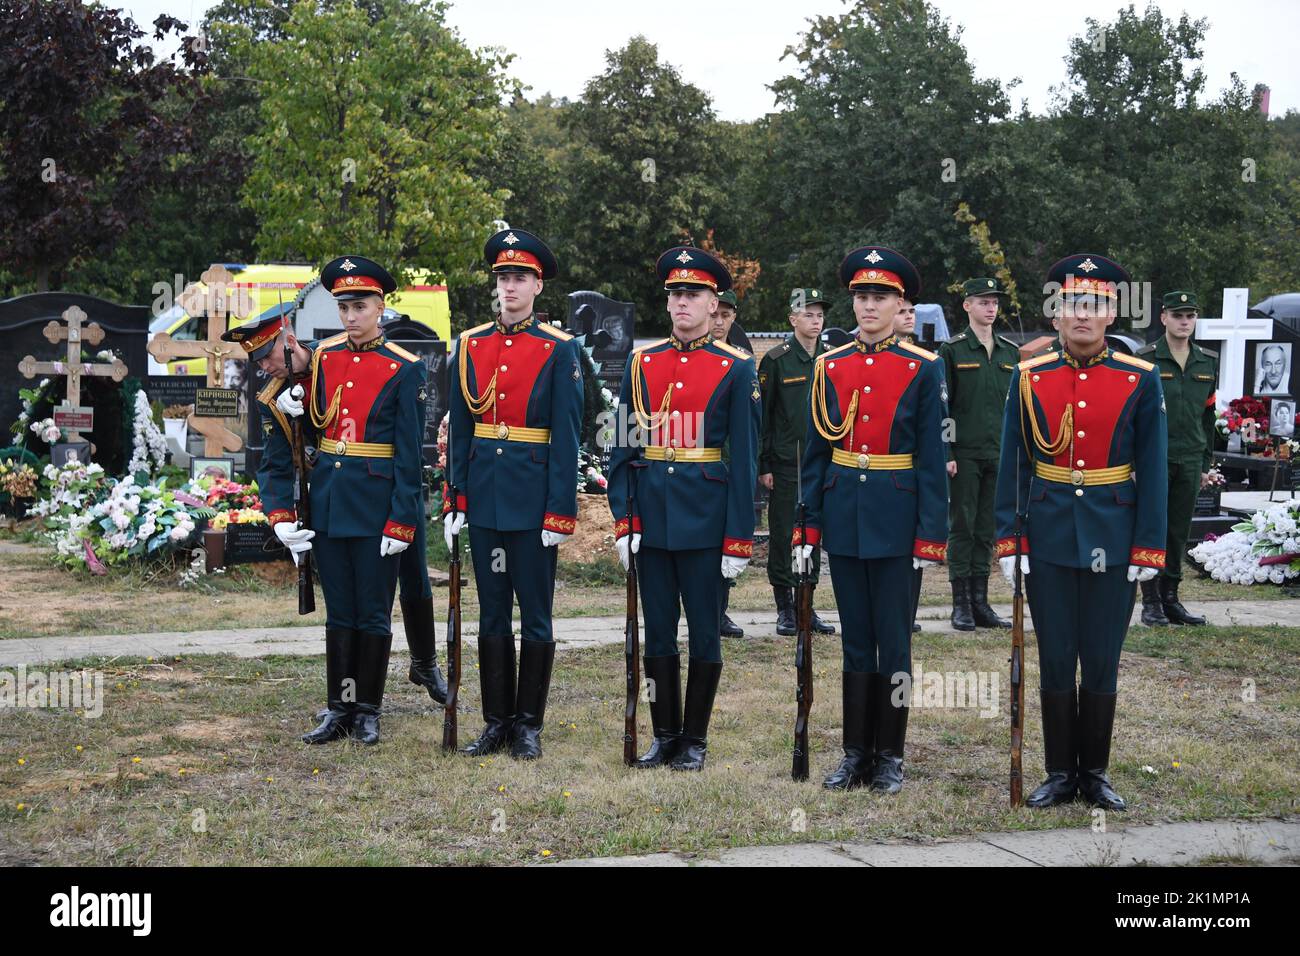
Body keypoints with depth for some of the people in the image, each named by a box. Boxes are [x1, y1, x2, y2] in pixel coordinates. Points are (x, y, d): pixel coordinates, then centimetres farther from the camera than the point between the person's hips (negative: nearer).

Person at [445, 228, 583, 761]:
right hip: (484, 496, 4)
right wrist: (456, 501, 4)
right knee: (492, 612, 9)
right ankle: (496, 721, 18)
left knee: (535, 614, 4)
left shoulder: (558, 350, -4)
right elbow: (460, 430, 10)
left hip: (534, 497, -4)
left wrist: (560, 512, -11)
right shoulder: (471, 345, 8)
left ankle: (529, 725, 13)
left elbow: (566, 437, -7)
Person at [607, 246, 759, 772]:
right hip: (651, 513, 3)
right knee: (658, 629, 9)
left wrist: (738, 538, -8)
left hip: (705, 515, -3)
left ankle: (695, 738, 16)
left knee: (704, 630, 5)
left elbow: (744, 457, -4)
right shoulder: (641, 363, 6)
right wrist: (622, 520, -2)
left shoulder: (735, 369, -3)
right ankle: (665, 734, 20)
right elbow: (623, 447, 6)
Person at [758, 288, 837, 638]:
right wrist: (763, 465, -7)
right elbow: (762, 416, -4)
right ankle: (785, 610, 9)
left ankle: (807, 606, 17)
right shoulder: (776, 360, -4)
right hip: (785, 465, -4)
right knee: (783, 535, 1)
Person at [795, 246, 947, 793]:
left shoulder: (922, 369, -3)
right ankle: (856, 753, 17)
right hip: (843, 517, 3)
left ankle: (890, 756, 13)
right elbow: (815, 454, 8)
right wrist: (807, 529, 4)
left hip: (894, 518, -3)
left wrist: (930, 537, -9)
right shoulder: (830, 367, 6)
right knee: (855, 640, 10)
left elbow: (931, 459, -4)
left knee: (893, 640, 3)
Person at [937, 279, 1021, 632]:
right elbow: (940, 406, -5)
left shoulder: (1011, 352, 12)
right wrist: (945, 453, -11)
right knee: (962, 527, -1)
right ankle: (961, 605, 4)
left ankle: (980, 602, 14)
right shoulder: (951, 351, -2)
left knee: (987, 530, 8)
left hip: (1000, 455, 4)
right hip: (965, 454, -4)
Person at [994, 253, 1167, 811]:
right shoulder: (1028, 378, 1)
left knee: (1101, 662, 6)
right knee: (1055, 661, 6)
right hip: (1048, 541, 1)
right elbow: (1012, 467, 2)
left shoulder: (1141, 380, -1)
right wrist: (1009, 541, -3)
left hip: (1112, 543, -1)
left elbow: (1153, 471, 0)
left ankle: (1095, 773, 20)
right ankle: (1060, 774, 17)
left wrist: (1148, 548, -4)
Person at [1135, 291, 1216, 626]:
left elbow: (1208, 416, 15)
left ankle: (1170, 599, 16)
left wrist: (1206, 464, 13)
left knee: (1179, 534, 8)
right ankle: (1151, 603, 5)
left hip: (1189, 461, 4)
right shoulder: (1145, 360, -5)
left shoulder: (1208, 362, 11)